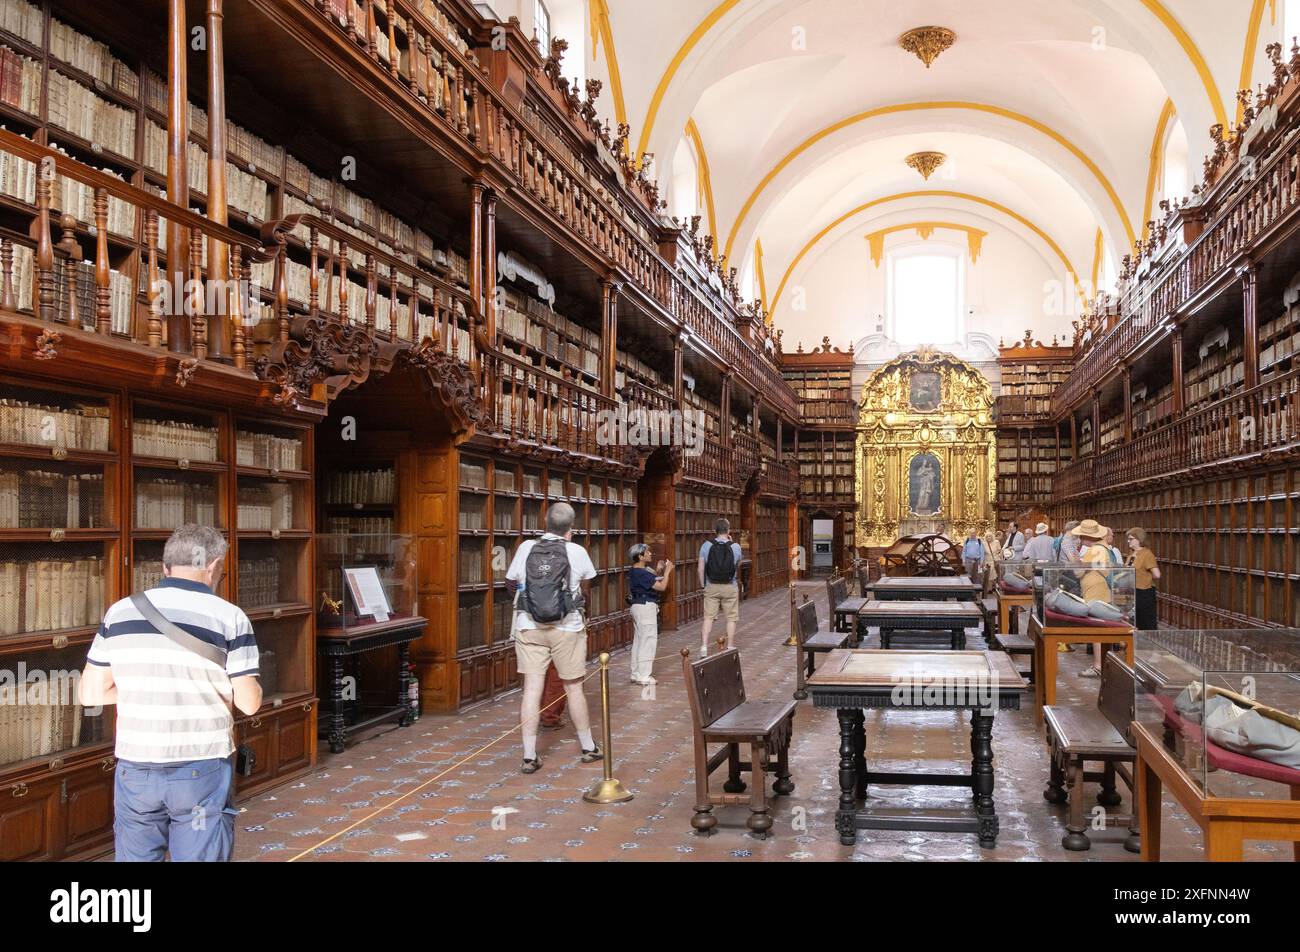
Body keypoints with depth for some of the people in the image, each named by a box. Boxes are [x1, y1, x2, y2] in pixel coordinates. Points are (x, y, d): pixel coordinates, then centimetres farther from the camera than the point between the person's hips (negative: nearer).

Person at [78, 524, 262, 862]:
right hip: (202, 771, -3)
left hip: (136, 771, 3)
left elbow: (90, 694, 5)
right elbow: (249, 703, -8)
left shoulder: (119, 613, 1)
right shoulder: (230, 618, -8)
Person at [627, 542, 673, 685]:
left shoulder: (635, 571, 10)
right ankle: (644, 676, -2)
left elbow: (652, 583, 20)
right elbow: (662, 587, -20)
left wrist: (658, 572, 9)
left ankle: (636, 674, 21)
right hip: (646, 607, -10)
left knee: (638, 640, 14)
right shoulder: (641, 573, -21)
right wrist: (667, 571, -8)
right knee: (648, 641, -5)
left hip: (639, 607, 10)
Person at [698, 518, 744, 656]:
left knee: (708, 617, 5)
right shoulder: (735, 546, -6)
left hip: (711, 587, 1)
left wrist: (703, 585, 8)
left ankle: (704, 647, -2)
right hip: (730, 587, -1)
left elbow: (701, 568, -3)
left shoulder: (706, 545, -5)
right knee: (731, 619, 9)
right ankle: (730, 648, 14)